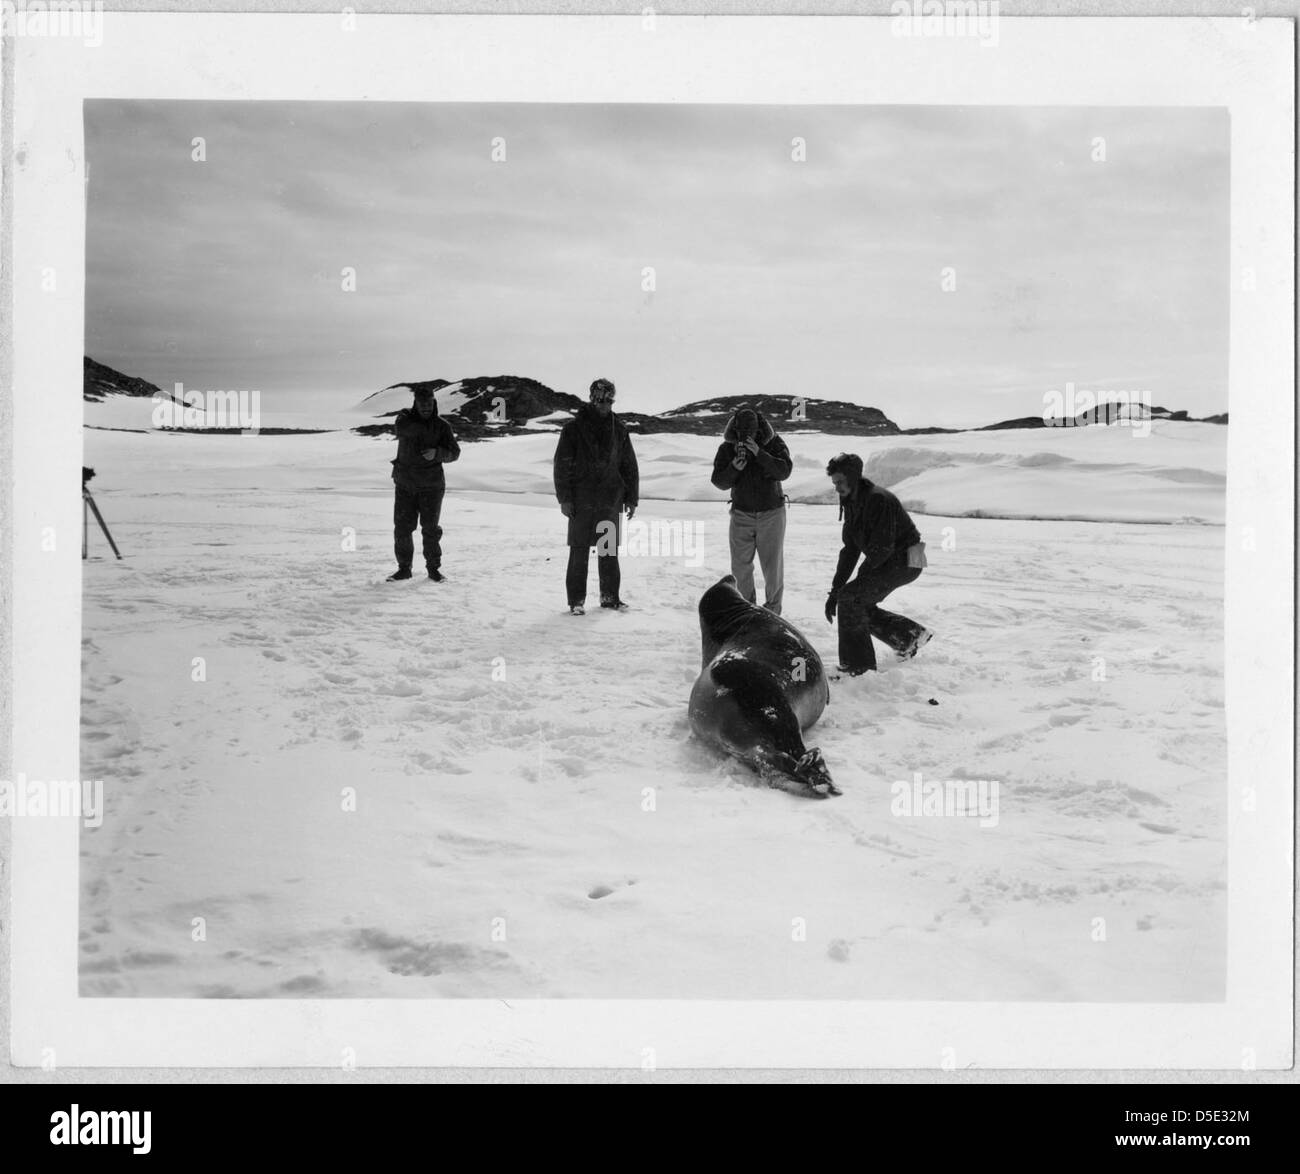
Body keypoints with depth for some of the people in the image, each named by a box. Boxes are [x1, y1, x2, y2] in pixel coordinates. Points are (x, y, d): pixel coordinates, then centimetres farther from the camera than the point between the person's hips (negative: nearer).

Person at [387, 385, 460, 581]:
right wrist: (429, 429, -17)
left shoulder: (442, 426, -1)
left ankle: (433, 568, 13)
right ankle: (404, 568, 14)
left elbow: (454, 452, -5)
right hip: (405, 484, 2)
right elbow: (401, 428, -22)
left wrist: (437, 453, -24)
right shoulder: (405, 417, 1)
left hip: (431, 484, -1)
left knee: (430, 528, 0)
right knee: (402, 527, 2)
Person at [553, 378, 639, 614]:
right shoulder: (574, 428, -2)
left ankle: (610, 596, 17)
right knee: (579, 551, -2)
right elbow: (562, 464, -3)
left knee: (610, 551, 8)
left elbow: (629, 466, 14)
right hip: (581, 501, -3)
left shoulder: (618, 430, 9)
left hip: (610, 501, 3)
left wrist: (631, 498, 9)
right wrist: (564, 498, -9)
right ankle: (577, 600, 4)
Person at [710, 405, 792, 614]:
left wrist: (759, 453, -33)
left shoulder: (774, 444, -9)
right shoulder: (727, 448, -4)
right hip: (741, 514, 2)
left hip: (771, 513, -2)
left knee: (772, 566, 0)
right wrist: (734, 468, -28)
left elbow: (784, 471, -23)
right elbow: (719, 481, -8)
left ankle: (772, 610, 15)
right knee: (740, 566, 2)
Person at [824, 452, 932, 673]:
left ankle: (857, 666, -13)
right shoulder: (851, 503, 8)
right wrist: (835, 590, 4)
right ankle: (911, 636, 27)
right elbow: (850, 549, 11)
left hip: (904, 562, -10)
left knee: (851, 598, -17)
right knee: (860, 605, 10)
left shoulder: (878, 499, -22)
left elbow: (882, 548, -25)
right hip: (889, 562, 10)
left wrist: (861, 577, -12)